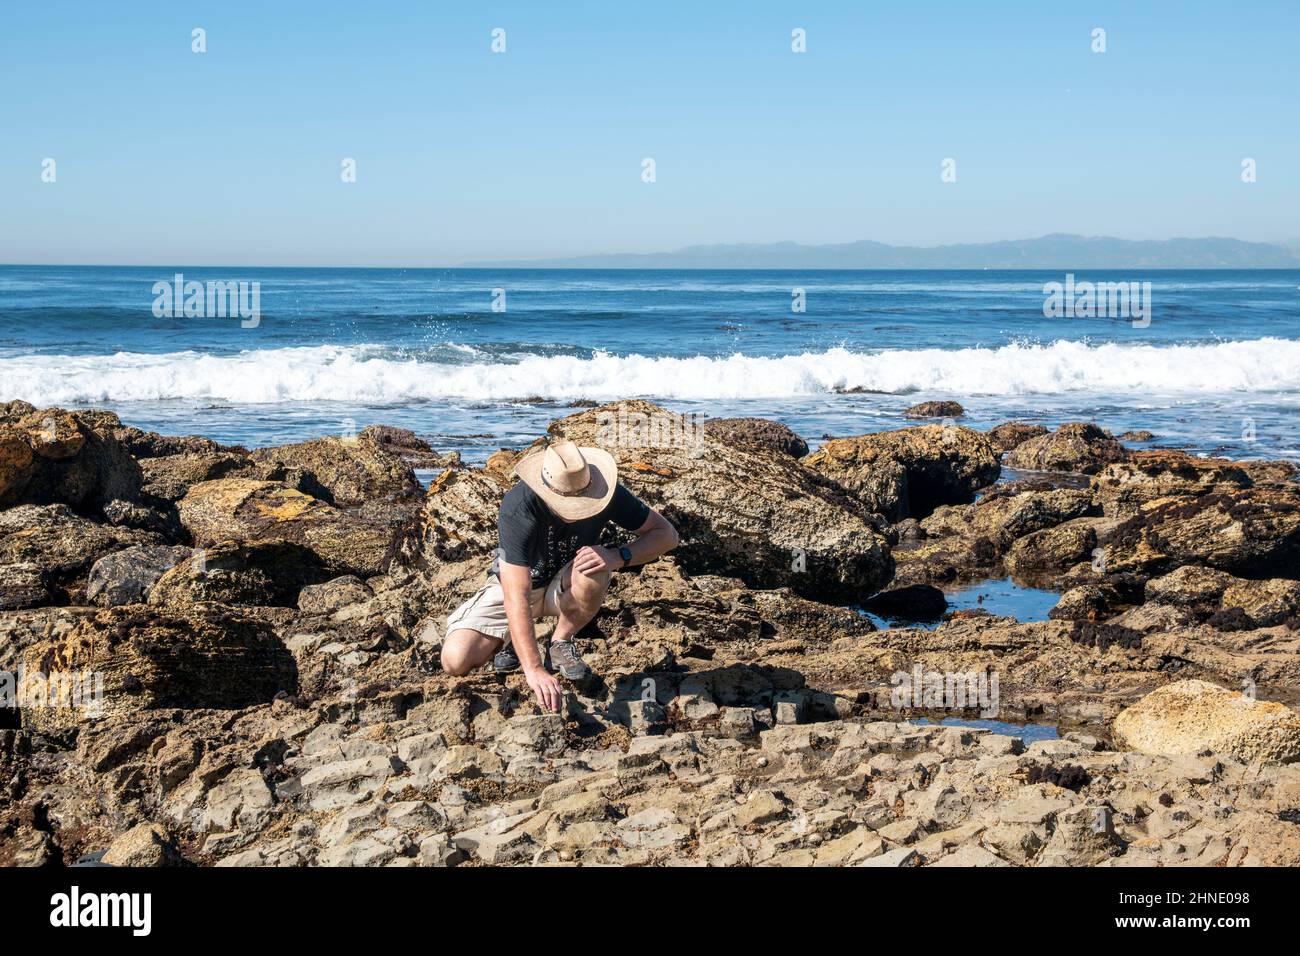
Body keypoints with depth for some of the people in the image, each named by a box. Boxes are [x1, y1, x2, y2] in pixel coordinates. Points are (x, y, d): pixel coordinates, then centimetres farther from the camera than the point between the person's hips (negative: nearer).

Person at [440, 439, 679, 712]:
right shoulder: (518, 506, -35)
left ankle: (561, 642, -7)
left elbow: (667, 534, -16)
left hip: (563, 588, 2)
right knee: (456, 660, -24)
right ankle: (508, 638, 9)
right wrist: (534, 670, -50)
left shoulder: (603, 492, -24)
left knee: (592, 573, -35)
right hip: (516, 586, -2)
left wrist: (619, 556, -35)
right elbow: (516, 595, -41)